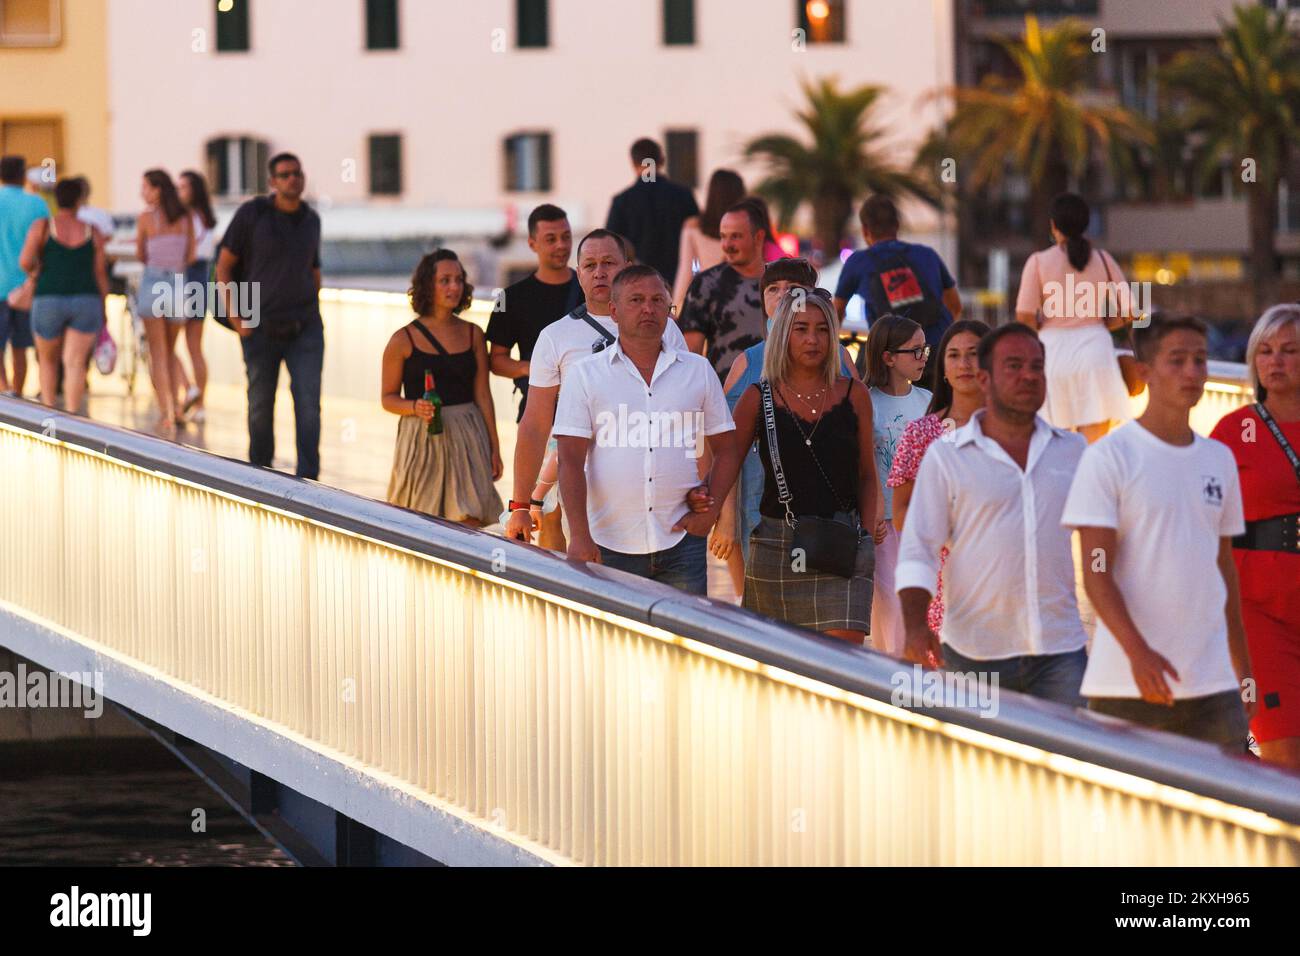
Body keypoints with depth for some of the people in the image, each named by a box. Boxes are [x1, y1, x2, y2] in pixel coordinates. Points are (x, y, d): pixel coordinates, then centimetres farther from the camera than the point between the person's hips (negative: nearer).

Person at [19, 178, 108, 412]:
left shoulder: (41, 226, -1)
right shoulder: (93, 232, 5)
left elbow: (26, 263, -10)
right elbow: (100, 273, 3)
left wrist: (33, 269, 13)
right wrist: (103, 311, 10)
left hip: (49, 303, -1)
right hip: (86, 303, 1)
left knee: (48, 359, 20)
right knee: (75, 364, -6)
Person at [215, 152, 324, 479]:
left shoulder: (311, 219, 7)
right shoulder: (251, 214, -6)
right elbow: (224, 266, -3)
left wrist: (314, 313, 13)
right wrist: (235, 317, -9)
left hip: (305, 330, 2)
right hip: (261, 330, -2)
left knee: (308, 404, -12)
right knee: (260, 405, 9)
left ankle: (307, 479, -14)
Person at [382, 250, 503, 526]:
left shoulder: (473, 335, 7)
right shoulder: (404, 340, -1)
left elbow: (482, 395, 10)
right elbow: (388, 397, 4)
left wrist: (494, 448, 8)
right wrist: (416, 407, -16)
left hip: (467, 439, 2)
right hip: (422, 439, -2)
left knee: (470, 525, -9)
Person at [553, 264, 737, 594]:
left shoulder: (698, 371, 11)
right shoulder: (585, 375, 4)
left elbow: (727, 451, 14)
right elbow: (571, 460, -2)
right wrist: (579, 536, -12)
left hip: (681, 541, 1)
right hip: (610, 546, -1)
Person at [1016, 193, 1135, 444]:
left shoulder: (1039, 262, -1)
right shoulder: (1103, 260, 6)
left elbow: (1024, 318, -7)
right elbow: (1127, 312, 3)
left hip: (1053, 349, -1)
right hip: (1095, 346, 1)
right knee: (1095, 443, -1)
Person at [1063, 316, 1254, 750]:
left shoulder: (1220, 459, 13)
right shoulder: (1108, 457, -5)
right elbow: (1096, 574, -10)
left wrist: (1241, 665, 20)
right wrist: (1138, 652, -23)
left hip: (1213, 684, 5)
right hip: (1126, 684, -5)